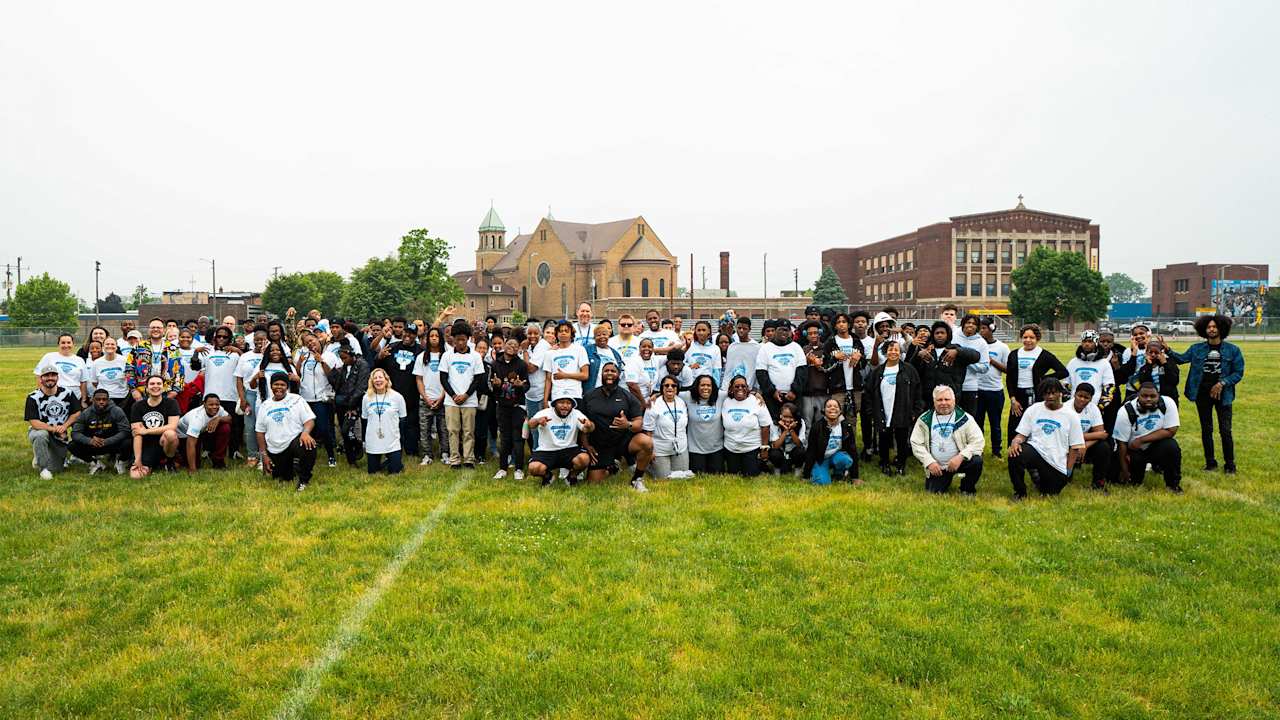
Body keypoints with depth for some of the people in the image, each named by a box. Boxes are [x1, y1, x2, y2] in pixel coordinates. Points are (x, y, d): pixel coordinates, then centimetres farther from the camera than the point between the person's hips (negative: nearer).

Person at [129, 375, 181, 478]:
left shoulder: (171, 403, -4)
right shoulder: (137, 406, 2)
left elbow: (172, 426, -17)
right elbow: (137, 434, -6)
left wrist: (146, 431, -13)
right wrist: (138, 459, -13)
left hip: (164, 443, -2)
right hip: (146, 446, 2)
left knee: (170, 433, -37)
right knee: (135, 475, -21)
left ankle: (168, 461, -7)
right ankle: (152, 466, 14)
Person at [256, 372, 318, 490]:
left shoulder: (296, 400, 2)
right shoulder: (264, 405, 11)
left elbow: (310, 420, -7)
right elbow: (260, 432, 12)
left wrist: (305, 432, -30)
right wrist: (264, 454, 6)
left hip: (294, 441, -4)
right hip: (274, 451, 4)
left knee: (309, 446, -37)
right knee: (281, 477, 4)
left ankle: (304, 480, -15)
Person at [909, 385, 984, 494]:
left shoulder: (964, 418, -4)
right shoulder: (924, 419, 0)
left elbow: (978, 441, -10)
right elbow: (916, 443, -1)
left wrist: (960, 457, -24)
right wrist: (929, 462, -13)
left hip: (958, 461, -1)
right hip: (936, 467, 1)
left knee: (976, 461, -28)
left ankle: (967, 489, 0)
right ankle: (946, 479, 28)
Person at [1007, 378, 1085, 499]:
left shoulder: (1071, 415, 1)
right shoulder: (1033, 410, 5)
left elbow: (1076, 447, 2)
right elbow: (1021, 434, 4)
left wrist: (1068, 471, -3)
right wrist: (1015, 442, -21)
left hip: (1057, 464, 0)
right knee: (1015, 455, -33)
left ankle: (1038, 475, 33)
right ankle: (1020, 491, -7)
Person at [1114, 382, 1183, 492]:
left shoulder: (1167, 403, -17)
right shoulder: (1126, 412, -19)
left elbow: (1171, 431, -20)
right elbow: (1121, 443, -15)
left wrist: (1141, 440, -24)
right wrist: (1124, 470, -13)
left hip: (1156, 445, 1)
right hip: (1134, 451, 0)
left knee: (1171, 446, -30)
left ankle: (1173, 483, -9)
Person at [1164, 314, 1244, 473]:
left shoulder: (1232, 350, -1)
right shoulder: (1197, 349, 5)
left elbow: (1238, 373, -1)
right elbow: (1181, 358, 0)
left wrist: (1222, 383, -12)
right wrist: (1168, 351, -15)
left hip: (1222, 394, -2)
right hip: (1202, 394, 2)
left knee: (1225, 430, -3)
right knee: (1206, 430, 10)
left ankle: (1230, 464, 10)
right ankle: (1210, 462, 20)